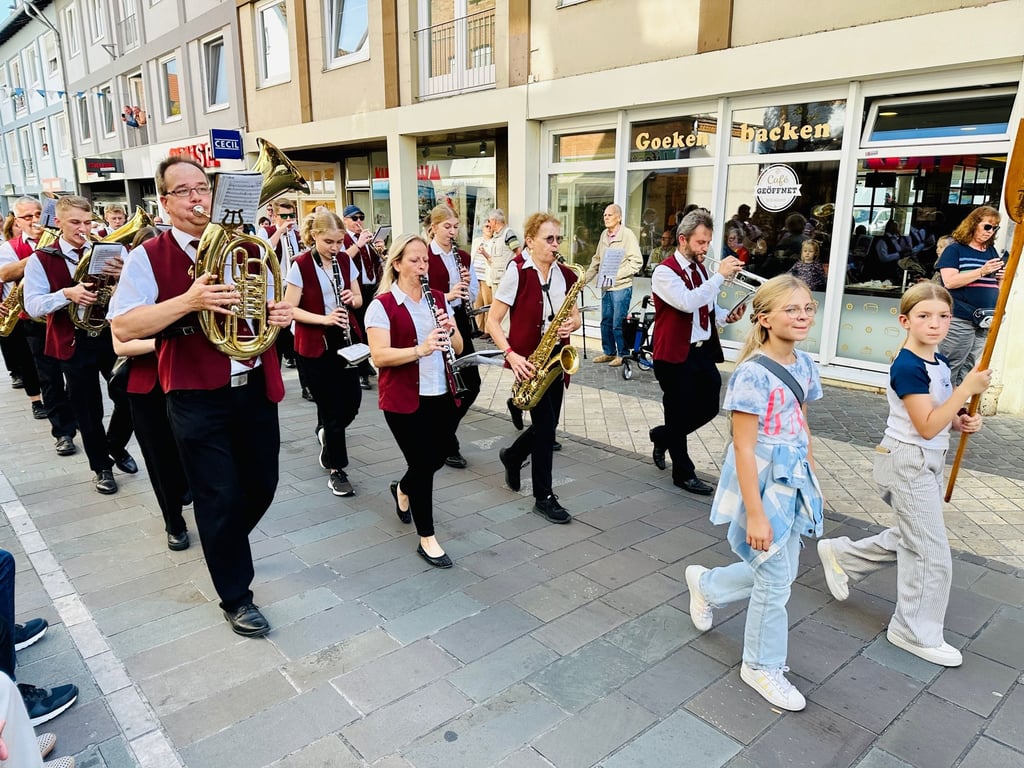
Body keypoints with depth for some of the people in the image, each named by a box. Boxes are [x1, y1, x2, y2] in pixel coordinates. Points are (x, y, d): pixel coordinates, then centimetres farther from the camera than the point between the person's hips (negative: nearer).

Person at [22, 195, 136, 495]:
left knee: (129, 399, 5)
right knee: (88, 411, 8)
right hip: (74, 344, -2)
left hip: (111, 336, 2)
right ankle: (101, 467, 25)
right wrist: (67, 294, -27)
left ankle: (116, 447, 33)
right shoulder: (41, 259, -4)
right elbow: (32, 306, -10)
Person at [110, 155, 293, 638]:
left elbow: (270, 300, 18)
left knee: (261, 487, 16)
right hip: (197, 399, -4)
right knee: (221, 499, 3)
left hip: (254, 387, 5)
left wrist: (281, 313, -6)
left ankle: (226, 546, 47)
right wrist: (189, 301, -27)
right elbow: (123, 328, -14)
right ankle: (236, 596, 22)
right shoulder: (148, 257, -6)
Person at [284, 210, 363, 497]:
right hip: (314, 344, -5)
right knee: (331, 405, -1)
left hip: (346, 339, 5)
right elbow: (290, 309, -12)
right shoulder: (300, 265, -12)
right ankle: (336, 470, 13)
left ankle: (326, 433, 38)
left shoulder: (345, 261, 4)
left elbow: (358, 300, 11)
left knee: (352, 400, 4)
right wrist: (323, 318, -25)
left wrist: (352, 299, -12)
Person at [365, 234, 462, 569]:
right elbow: (379, 356, -19)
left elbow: (458, 347, 7)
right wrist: (421, 349, -32)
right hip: (403, 399, -6)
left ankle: (403, 489, 49)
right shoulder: (382, 305, -9)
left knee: (436, 458, 16)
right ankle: (427, 539, 14)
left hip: (441, 395, 6)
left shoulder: (439, 298, 8)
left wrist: (451, 330, -15)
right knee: (423, 464, -3)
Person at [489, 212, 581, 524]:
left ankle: (512, 456, 42)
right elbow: (492, 321, -11)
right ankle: (544, 497, 9)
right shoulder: (517, 273, -13)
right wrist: (511, 354, -22)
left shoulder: (565, 275, 4)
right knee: (545, 424, -7)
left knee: (548, 423, 12)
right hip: (528, 360, -6)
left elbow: (575, 315, 15)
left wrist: (572, 323, -9)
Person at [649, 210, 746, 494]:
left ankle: (662, 436, 37)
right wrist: (720, 275, -27)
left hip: (704, 351, 8)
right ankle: (684, 474, 21)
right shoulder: (665, 271, -13)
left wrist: (725, 316, 2)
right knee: (679, 414, 5)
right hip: (676, 355, -8)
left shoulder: (701, 269, 11)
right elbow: (688, 303, -29)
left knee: (709, 407, 13)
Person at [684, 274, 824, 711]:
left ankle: (705, 584, 44)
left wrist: (811, 484, 16)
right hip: (761, 484, -8)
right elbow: (744, 449, -21)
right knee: (775, 581, 6)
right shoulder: (753, 374, -21)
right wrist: (755, 514, -21)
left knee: (778, 572, 18)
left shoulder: (804, 366, 4)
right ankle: (762, 667, 30)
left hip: (794, 482, 8)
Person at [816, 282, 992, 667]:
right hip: (907, 462, -9)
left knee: (912, 539, 21)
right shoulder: (907, 367, -22)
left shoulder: (939, 361, 6)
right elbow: (926, 427, -25)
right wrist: (967, 388, -24)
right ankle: (916, 633, 17)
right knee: (931, 553, 0)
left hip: (926, 463, 9)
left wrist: (962, 421, -2)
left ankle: (841, 555, 36)